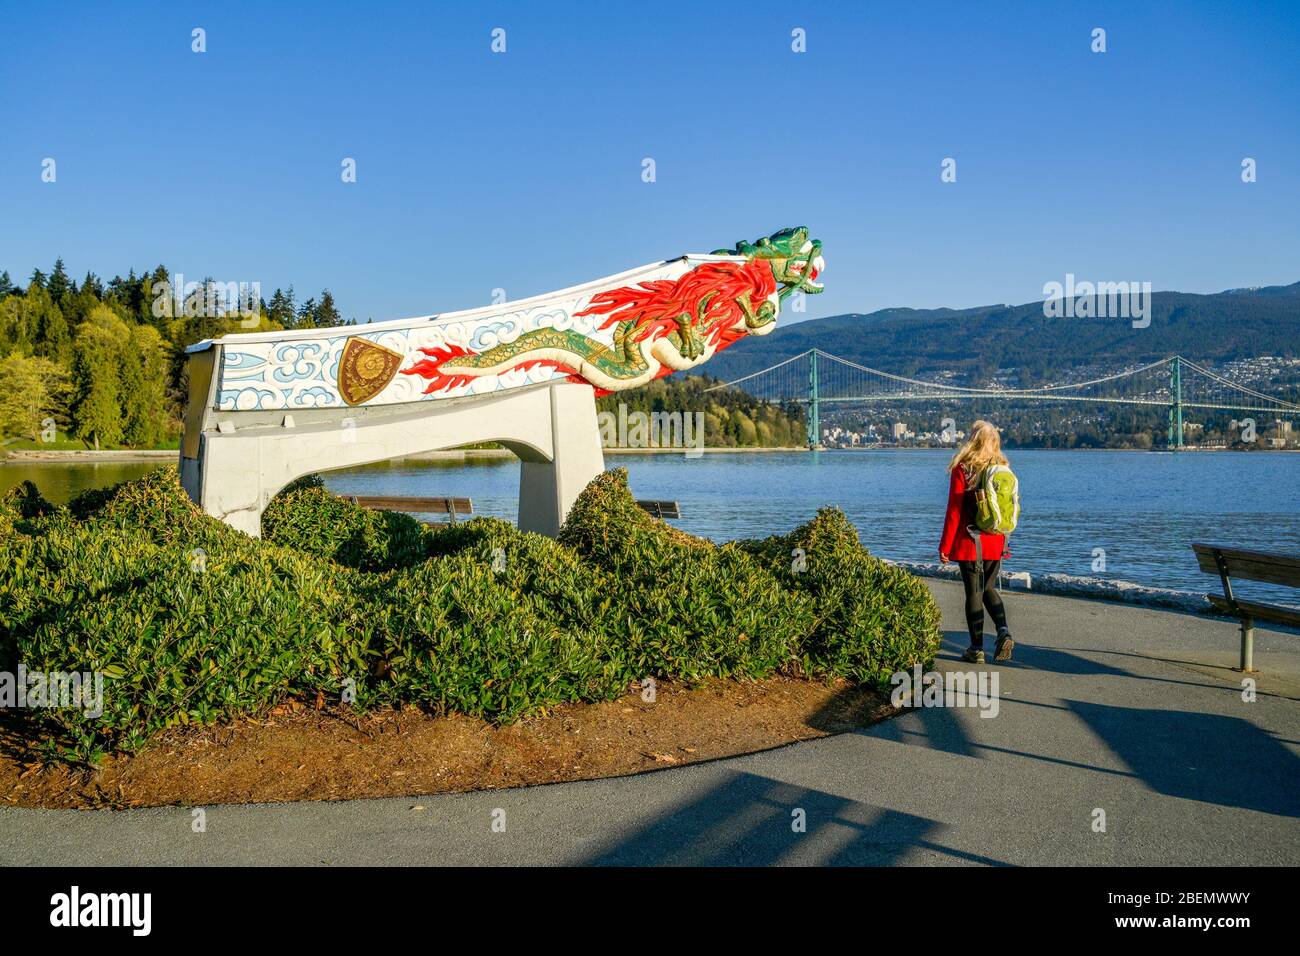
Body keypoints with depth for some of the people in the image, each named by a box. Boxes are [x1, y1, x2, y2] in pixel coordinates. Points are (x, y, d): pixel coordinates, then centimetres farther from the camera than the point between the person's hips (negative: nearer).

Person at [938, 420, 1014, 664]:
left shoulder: (962, 469, -11)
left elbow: (954, 511, -11)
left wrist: (945, 545, -6)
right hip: (995, 543, 4)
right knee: (989, 588, 19)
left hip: (969, 542, -4)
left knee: (974, 592, 2)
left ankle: (977, 649, 6)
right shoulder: (1002, 470, 3)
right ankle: (1003, 630, -2)